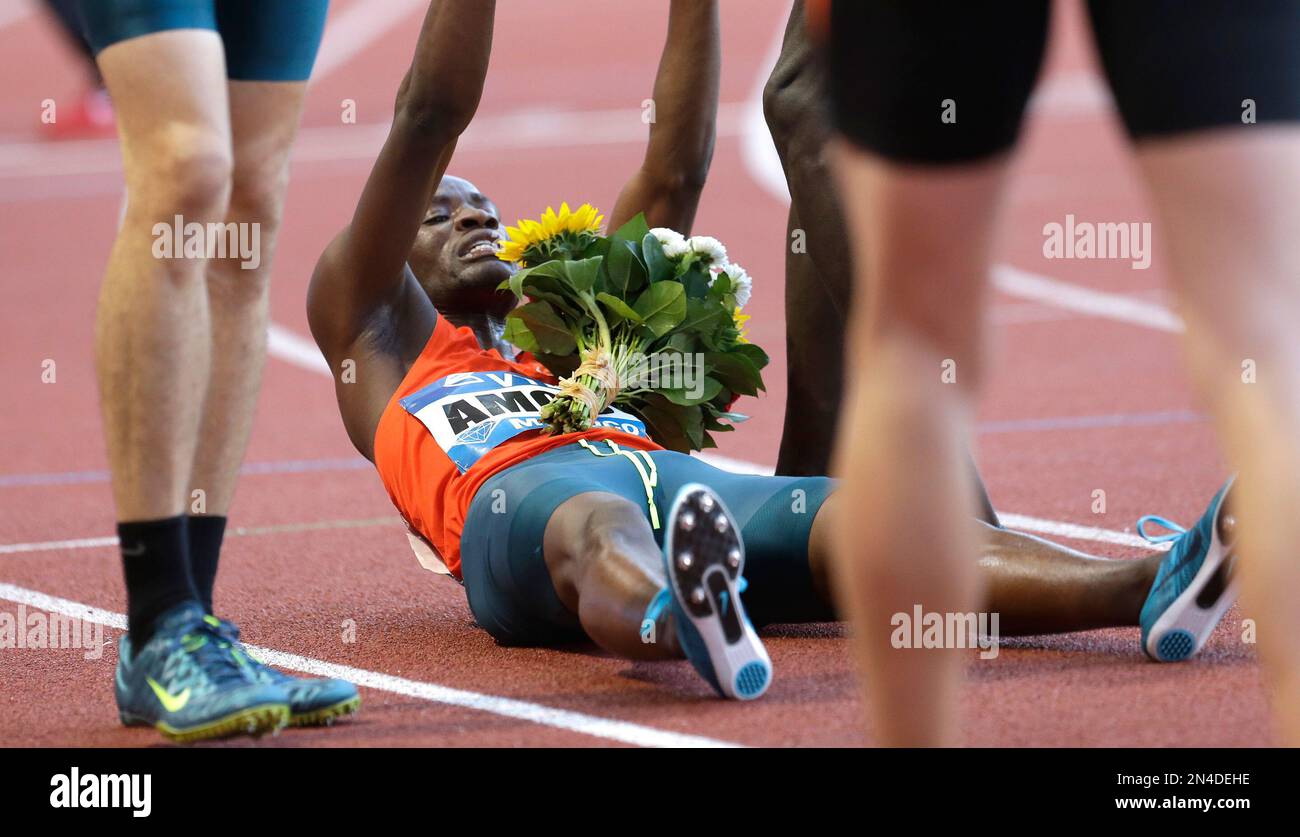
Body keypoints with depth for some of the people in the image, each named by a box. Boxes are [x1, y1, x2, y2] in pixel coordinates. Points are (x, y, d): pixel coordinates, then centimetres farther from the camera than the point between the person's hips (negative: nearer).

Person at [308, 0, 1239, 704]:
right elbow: (430, 118, 20)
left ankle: (1148, 587, -52)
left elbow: (676, 175, 36)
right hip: (515, 496, -4)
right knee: (600, 532, -43)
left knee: (870, 524, -25)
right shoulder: (376, 329, 30)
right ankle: (689, 626, -82)